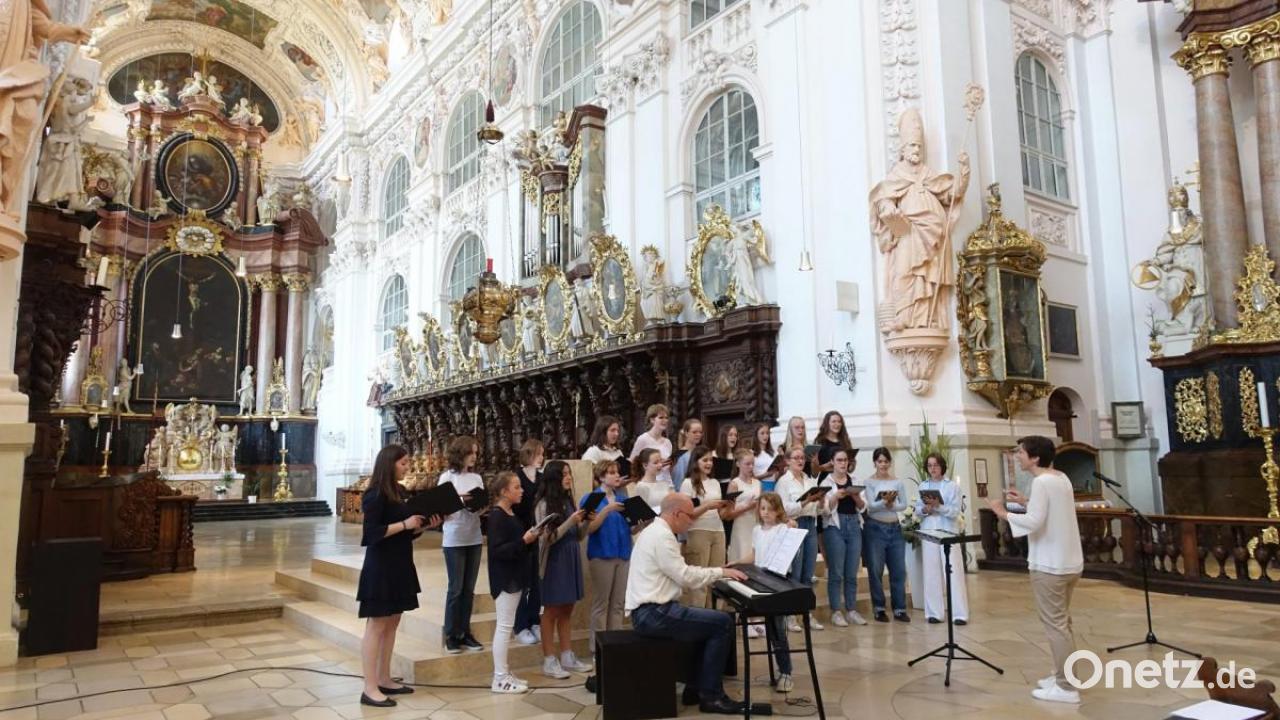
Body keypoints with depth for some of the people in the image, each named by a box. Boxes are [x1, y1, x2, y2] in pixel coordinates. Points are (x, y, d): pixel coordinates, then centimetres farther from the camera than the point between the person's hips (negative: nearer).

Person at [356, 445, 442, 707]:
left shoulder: (397, 492, 13)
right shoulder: (375, 494, -14)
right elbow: (372, 532, -20)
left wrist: (424, 525, 1)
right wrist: (405, 523, -20)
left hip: (398, 566, 9)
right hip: (380, 567, -9)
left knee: (392, 623, 13)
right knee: (376, 625, -4)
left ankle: (384, 680, 21)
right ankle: (370, 689, 1)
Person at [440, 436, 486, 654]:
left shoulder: (477, 478, 10)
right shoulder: (447, 477, -4)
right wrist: (459, 500, -22)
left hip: (474, 538, 5)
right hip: (454, 540, -5)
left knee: (469, 588, 9)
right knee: (456, 588, -1)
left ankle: (465, 633, 18)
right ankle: (451, 636, 9)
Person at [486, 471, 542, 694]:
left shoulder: (513, 514, 12)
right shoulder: (496, 516, -16)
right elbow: (497, 550, -23)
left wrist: (532, 538, 2)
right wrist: (524, 540, -28)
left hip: (515, 577, 9)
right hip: (504, 578, -9)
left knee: (506, 626, 14)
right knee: (504, 627, -3)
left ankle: (504, 673, 22)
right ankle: (499, 679, 4)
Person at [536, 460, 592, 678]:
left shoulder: (568, 501, 10)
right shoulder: (544, 505, -11)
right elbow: (548, 538, -15)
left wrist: (585, 522, -4)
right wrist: (570, 522, -20)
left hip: (571, 560, 7)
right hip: (554, 561, -7)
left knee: (566, 611, 13)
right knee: (551, 612, 2)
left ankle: (567, 657, 21)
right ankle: (549, 661, 10)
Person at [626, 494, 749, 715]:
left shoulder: (654, 531, 16)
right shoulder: (662, 536, -17)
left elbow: (679, 573, 19)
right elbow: (686, 578, -18)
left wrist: (718, 573, 14)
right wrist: (721, 572, -5)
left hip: (649, 609, 11)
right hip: (653, 613, -11)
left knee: (711, 621, 18)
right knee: (723, 623, -10)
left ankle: (696, 688, 19)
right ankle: (711, 696, -1)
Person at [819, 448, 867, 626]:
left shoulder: (854, 481, 13)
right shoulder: (826, 483, 1)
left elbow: (862, 507, 9)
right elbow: (825, 510, -5)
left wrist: (855, 496, -10)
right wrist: (836, 496, -20)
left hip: (854, 526, 4)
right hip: (835, 526, -4)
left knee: (852, 573, 7)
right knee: (836, 572, -2)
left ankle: (852, 610, 14)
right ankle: (836, 612, 4)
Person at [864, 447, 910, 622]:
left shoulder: (897, 482, 8)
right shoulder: (869, 482, -3)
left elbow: (904, 505, 2)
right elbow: (871, 506, -13)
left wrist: (891, 504, -17)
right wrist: (885, 502, -30)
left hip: (895, 528, 3)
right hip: (875, 528, -3)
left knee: (899, 570, 3)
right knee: (876, 570, 1)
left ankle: (899, 609, 11)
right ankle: (879, 609, 11)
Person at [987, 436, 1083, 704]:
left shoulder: (1041, 482, -18)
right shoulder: (1061, 478, 11)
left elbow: (1034, 522, -24)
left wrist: (1004, 513, -12)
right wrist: (1026, 501, 17)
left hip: (1049, 565, -10)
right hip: (1069, 562, 10)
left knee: (1055, 625, -3)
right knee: (1061, 623, 18)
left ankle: (1066, 688, 3)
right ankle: (1062, 677, 27)